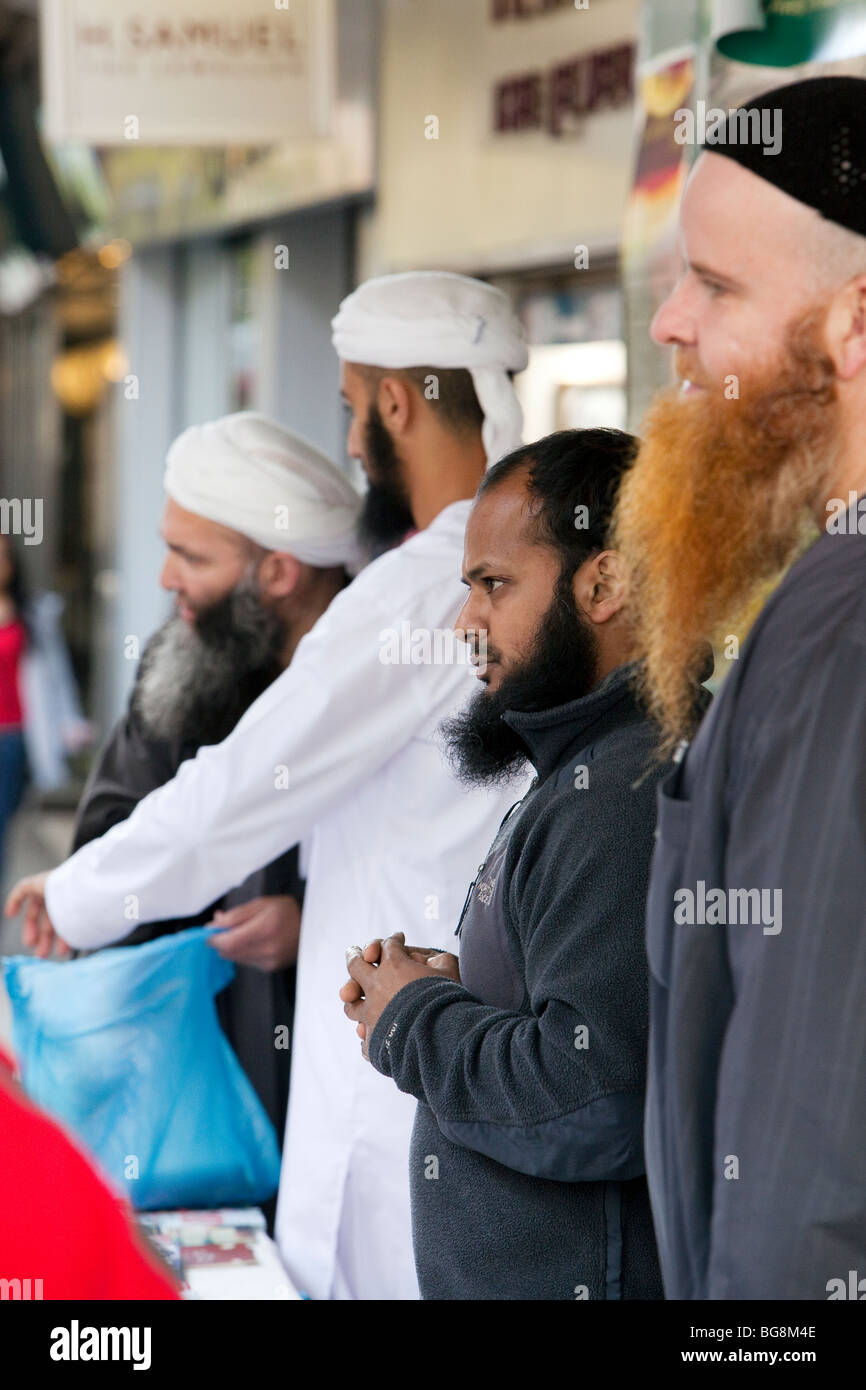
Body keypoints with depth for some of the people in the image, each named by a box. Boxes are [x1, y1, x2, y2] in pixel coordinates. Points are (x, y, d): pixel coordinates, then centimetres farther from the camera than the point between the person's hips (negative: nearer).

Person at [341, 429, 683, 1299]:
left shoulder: (627, 800, -21)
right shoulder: (581, 775, 14)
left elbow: (594, 1104, -29)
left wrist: (415, 1020, -14)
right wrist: (454, 995, 4)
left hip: (581, 1278, -10)